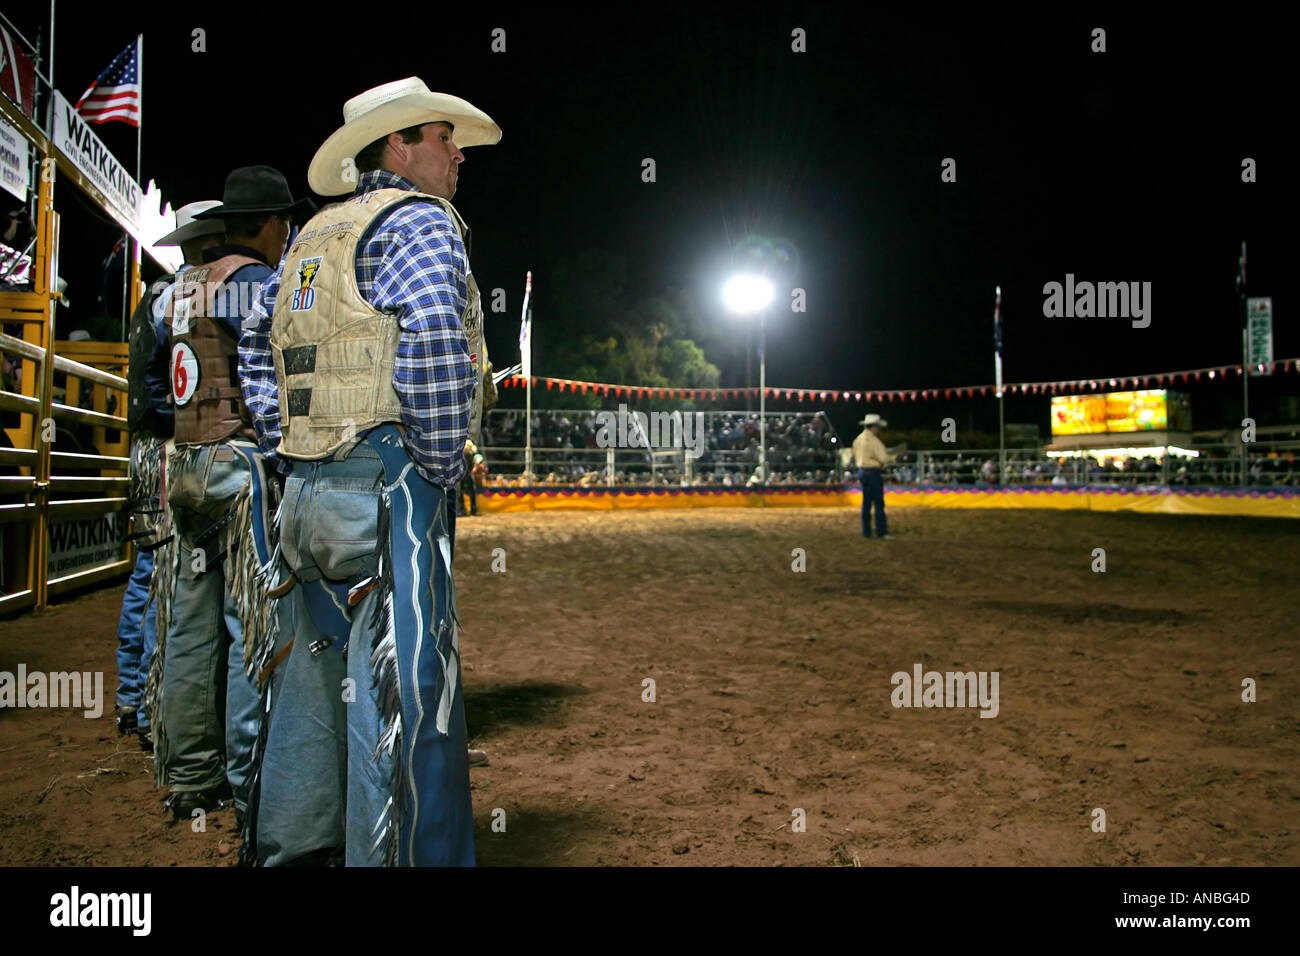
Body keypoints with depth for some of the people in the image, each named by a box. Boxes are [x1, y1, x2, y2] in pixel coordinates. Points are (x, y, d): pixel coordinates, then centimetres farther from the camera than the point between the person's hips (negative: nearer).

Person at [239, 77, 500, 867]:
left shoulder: (315, 237, 21)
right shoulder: (418, 219, -4)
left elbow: (258, 343, 26)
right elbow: (432, 341, -22)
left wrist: (286, 449, 20)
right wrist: (441, 467, -14)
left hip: (309, 487, 9)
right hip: (387, 483, -9)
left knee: (321, 676, 18)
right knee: (404, 692, -7)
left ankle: (296, 845, 31)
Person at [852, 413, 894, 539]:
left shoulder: (857, 440, 10)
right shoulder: (873, 440, -16)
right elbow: (884, 458, -17)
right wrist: (893, 456, 0)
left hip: (861, 471, 8)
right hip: (872, 472, -8)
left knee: (866, 502, 12)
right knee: (878, 503, -3)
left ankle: (866, 532, 15)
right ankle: (881, 531, -1)